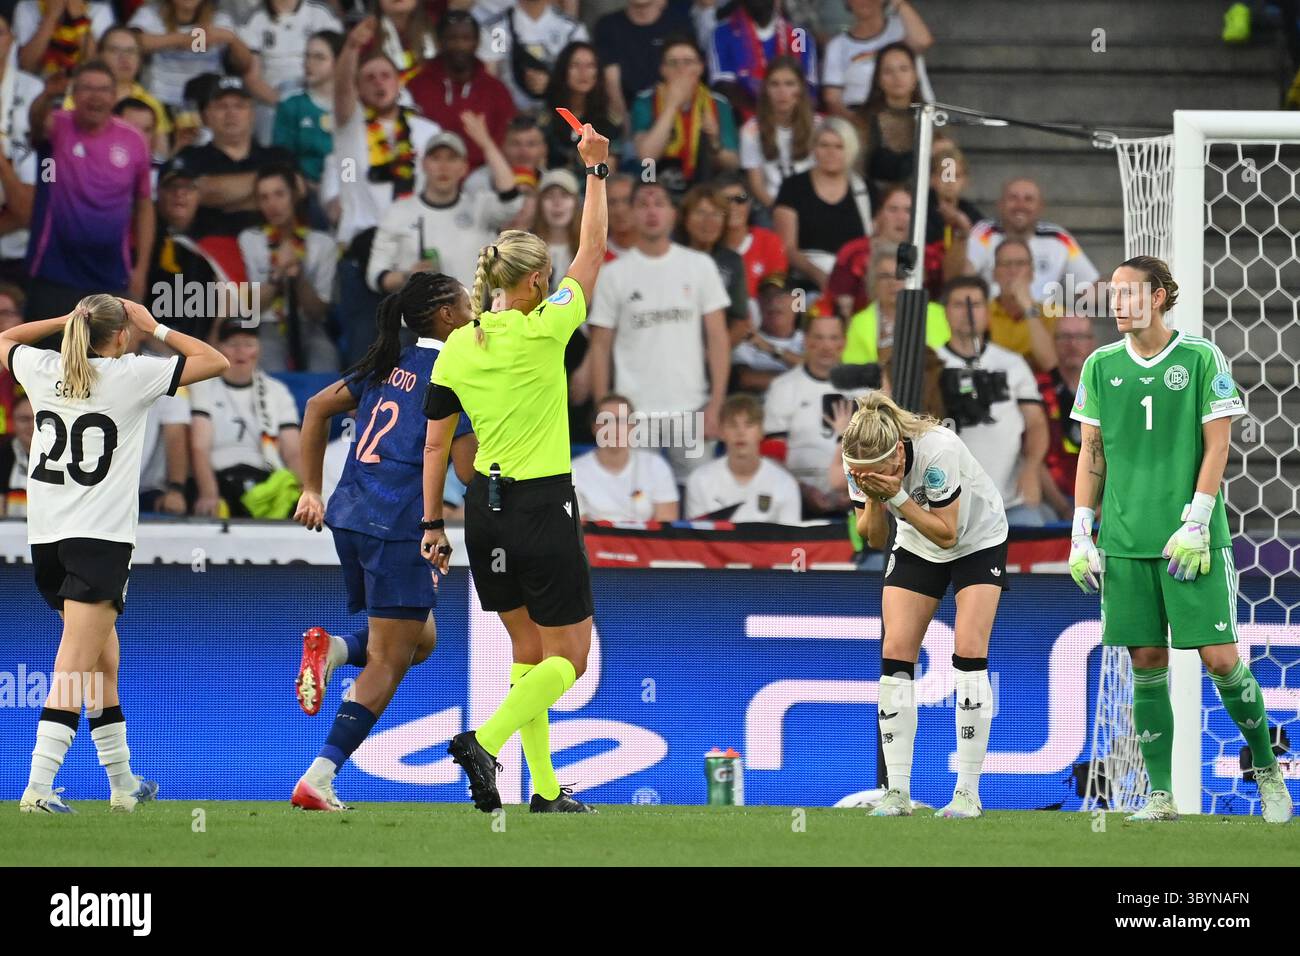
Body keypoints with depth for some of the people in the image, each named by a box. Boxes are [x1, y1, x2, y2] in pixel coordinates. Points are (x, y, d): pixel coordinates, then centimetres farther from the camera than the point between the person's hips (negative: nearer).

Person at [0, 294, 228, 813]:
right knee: (74, 668, -12)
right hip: (101, 537, -6)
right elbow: (214, 361, 1)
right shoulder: (130, 375, -6)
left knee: (103, 660, 19)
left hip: (45, 537, 6)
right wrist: (154, 328, 9)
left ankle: (122, 783, 27)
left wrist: (68, 320, 23)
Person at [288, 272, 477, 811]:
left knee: (421, 640, 23)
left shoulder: (391, 365, 15)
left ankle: (332, 648, -6)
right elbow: (469, 471, -11)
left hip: (350, 517, 8)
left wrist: (311, 491, 19)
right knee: (387, 664, -4)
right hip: (398, 528, -8)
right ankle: (317, 782, -15)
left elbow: (318, 407, 18)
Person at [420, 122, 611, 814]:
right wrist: (596, 170, 9)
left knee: (529, 651, 15)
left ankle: (546, 793, 14)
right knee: (570, 657, 3)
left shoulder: (456, 348, 2)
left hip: (485, 506, 6)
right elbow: (593, 250, -1)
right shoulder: (543, 331, -12)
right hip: (543, 506, -6)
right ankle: (484, 740, -19)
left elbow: (435, 445, 5)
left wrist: (432, 524, 12)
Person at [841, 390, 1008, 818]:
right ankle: (898, 791, -4)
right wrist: (874, 499, -31)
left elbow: (946, 532, -29)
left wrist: (897, 495, -39)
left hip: (978, 539, -5)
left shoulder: (938, 451, -36)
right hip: (917, 547, 5)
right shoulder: (859, 464, -21)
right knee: (896, 654, -8)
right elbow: (873, 539, -11)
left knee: (969, 652, -16)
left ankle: (968, 791, -13)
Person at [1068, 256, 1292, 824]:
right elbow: (1092, 454, 12)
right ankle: (1160, 795, 7)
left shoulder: (1201, 359, -1)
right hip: (1125, 541, 3)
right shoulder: (1101, 367, 9)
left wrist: (1195, 525, -10)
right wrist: (1080, 534, 6)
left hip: (1193, 541, -3)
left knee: (1220, 658, -7)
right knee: (1146, 665, 2)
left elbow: (1217, 446, -3)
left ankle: (1266, 768, 11)